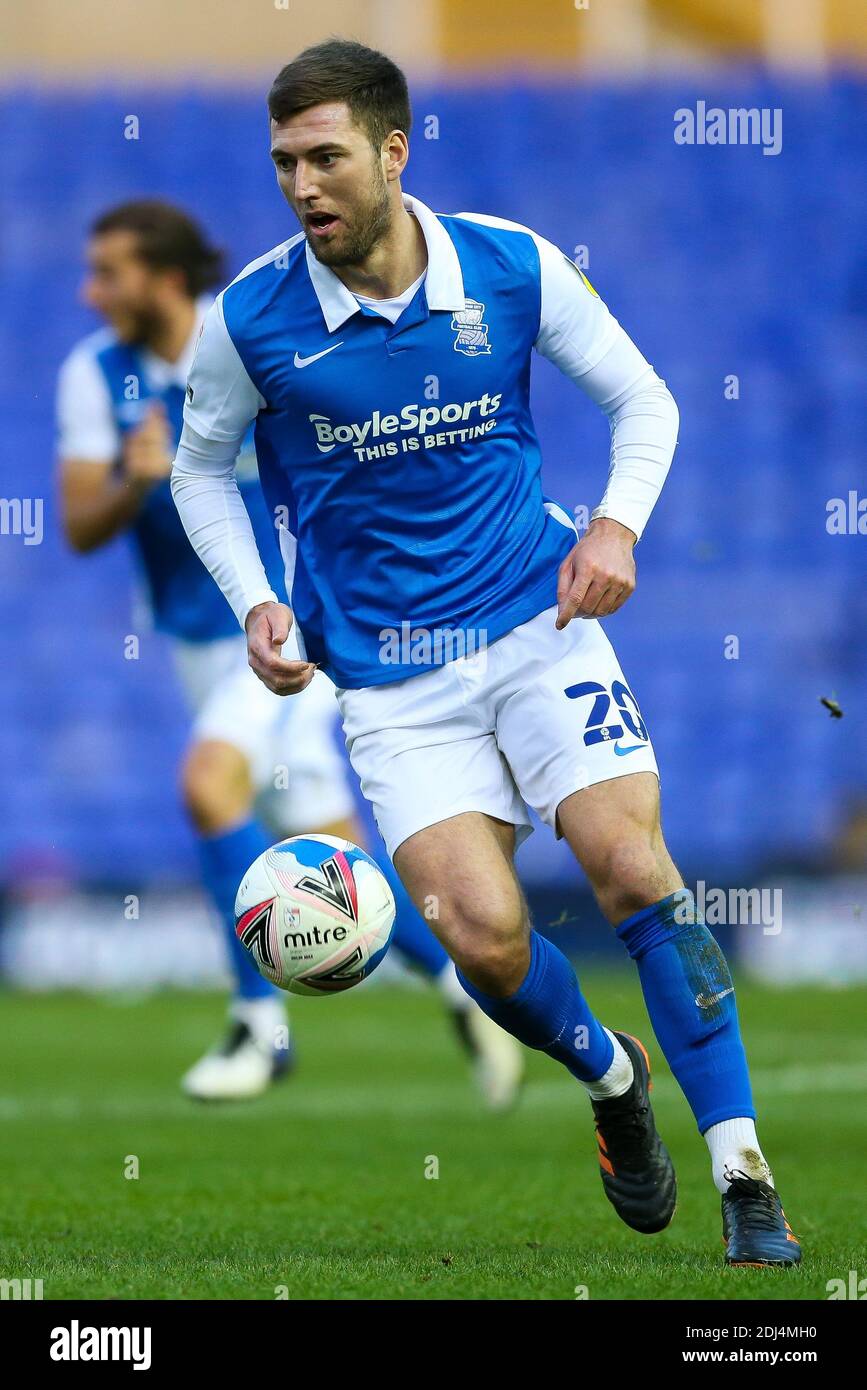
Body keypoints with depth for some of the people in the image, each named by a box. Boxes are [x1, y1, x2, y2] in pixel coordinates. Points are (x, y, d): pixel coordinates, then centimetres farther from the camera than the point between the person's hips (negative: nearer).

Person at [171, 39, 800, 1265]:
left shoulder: (514, 269, -6)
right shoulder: (252, 321, -7)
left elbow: (642, 400, 9)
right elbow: (202, 469, 11)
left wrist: (618, 524, -9)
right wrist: (257, 604, -3)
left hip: (537, 620, 0)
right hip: (388, 675, 0)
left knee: (634, 869, -18)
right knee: (486, 937, -15)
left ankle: (744, 1178, -11)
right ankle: (611, 1078, 19)